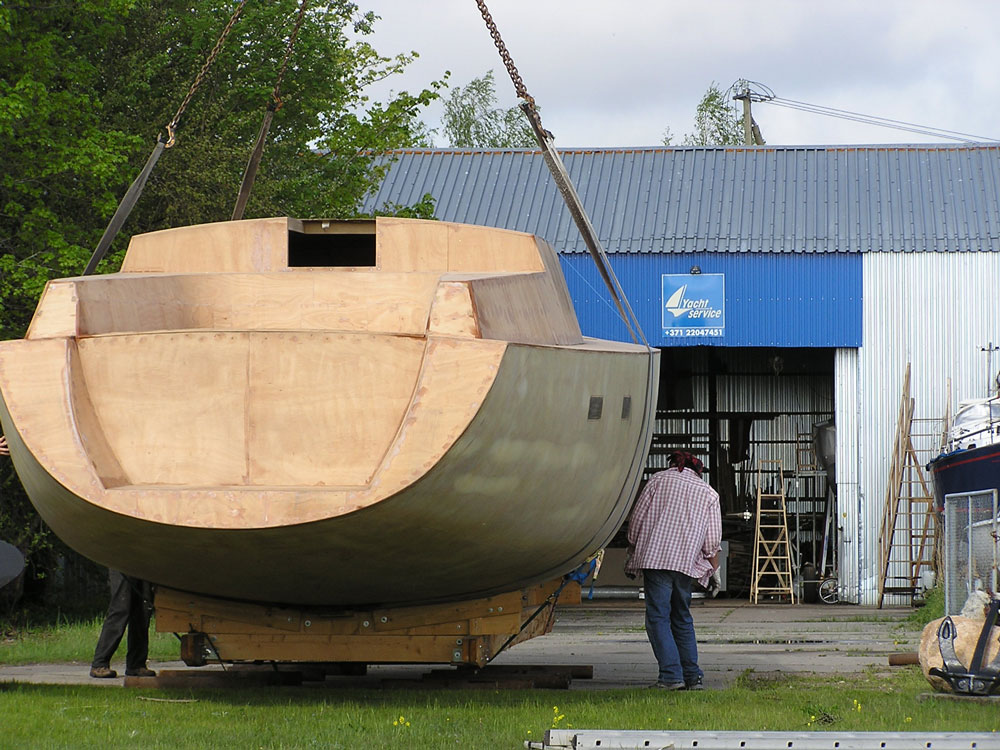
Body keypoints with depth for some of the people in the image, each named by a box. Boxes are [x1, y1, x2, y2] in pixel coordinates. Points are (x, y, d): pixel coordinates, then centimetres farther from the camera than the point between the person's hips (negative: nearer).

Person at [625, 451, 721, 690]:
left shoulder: (658, 480, 11)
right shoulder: (708, 493, 15)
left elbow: (637, 518, 7)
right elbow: (713, 539, 11)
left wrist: (632, 552, 17)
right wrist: (712, 565, 26)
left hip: (655, 556, -3)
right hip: (687, 561, 3)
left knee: (658, 617, -5)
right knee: (682, 618, 14)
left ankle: (671, 675, -16)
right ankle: (693, 677, 10)